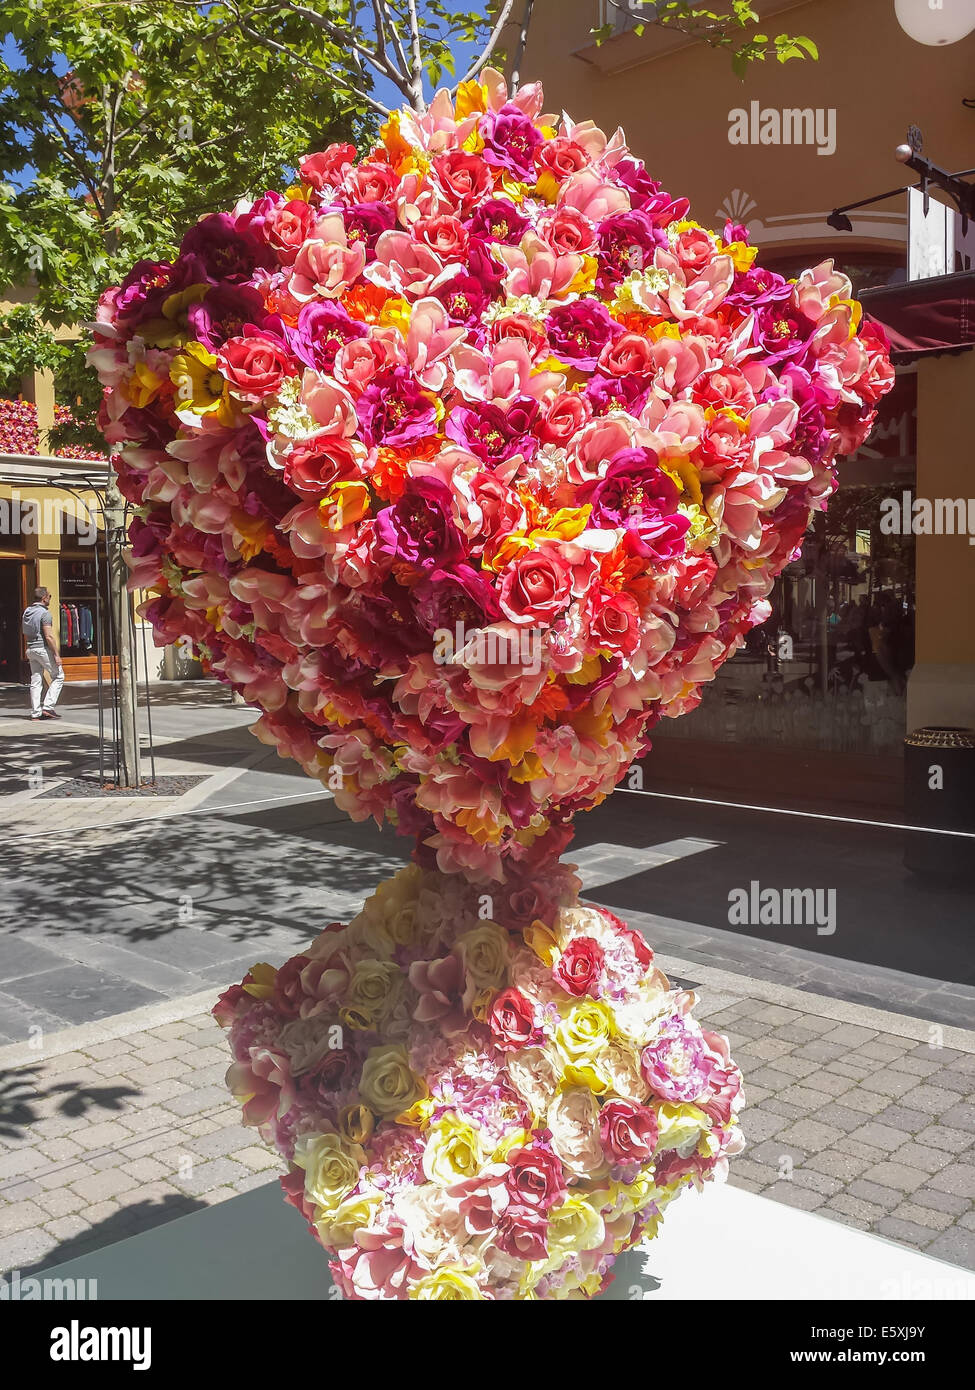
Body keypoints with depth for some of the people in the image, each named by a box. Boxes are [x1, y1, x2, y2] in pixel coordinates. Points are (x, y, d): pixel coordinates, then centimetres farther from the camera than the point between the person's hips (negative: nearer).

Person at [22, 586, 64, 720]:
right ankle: (48, 707, -5)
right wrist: (56, 654, -16)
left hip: (31, 649, 8)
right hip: (43, 648, -8)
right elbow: (49, 636, -19)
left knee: (35, 681, 9)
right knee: (58, 676, 3)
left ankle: (35, 713, 8)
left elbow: (25, 635, 18)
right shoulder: (44, 612, -14)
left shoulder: (27, 612, 12)